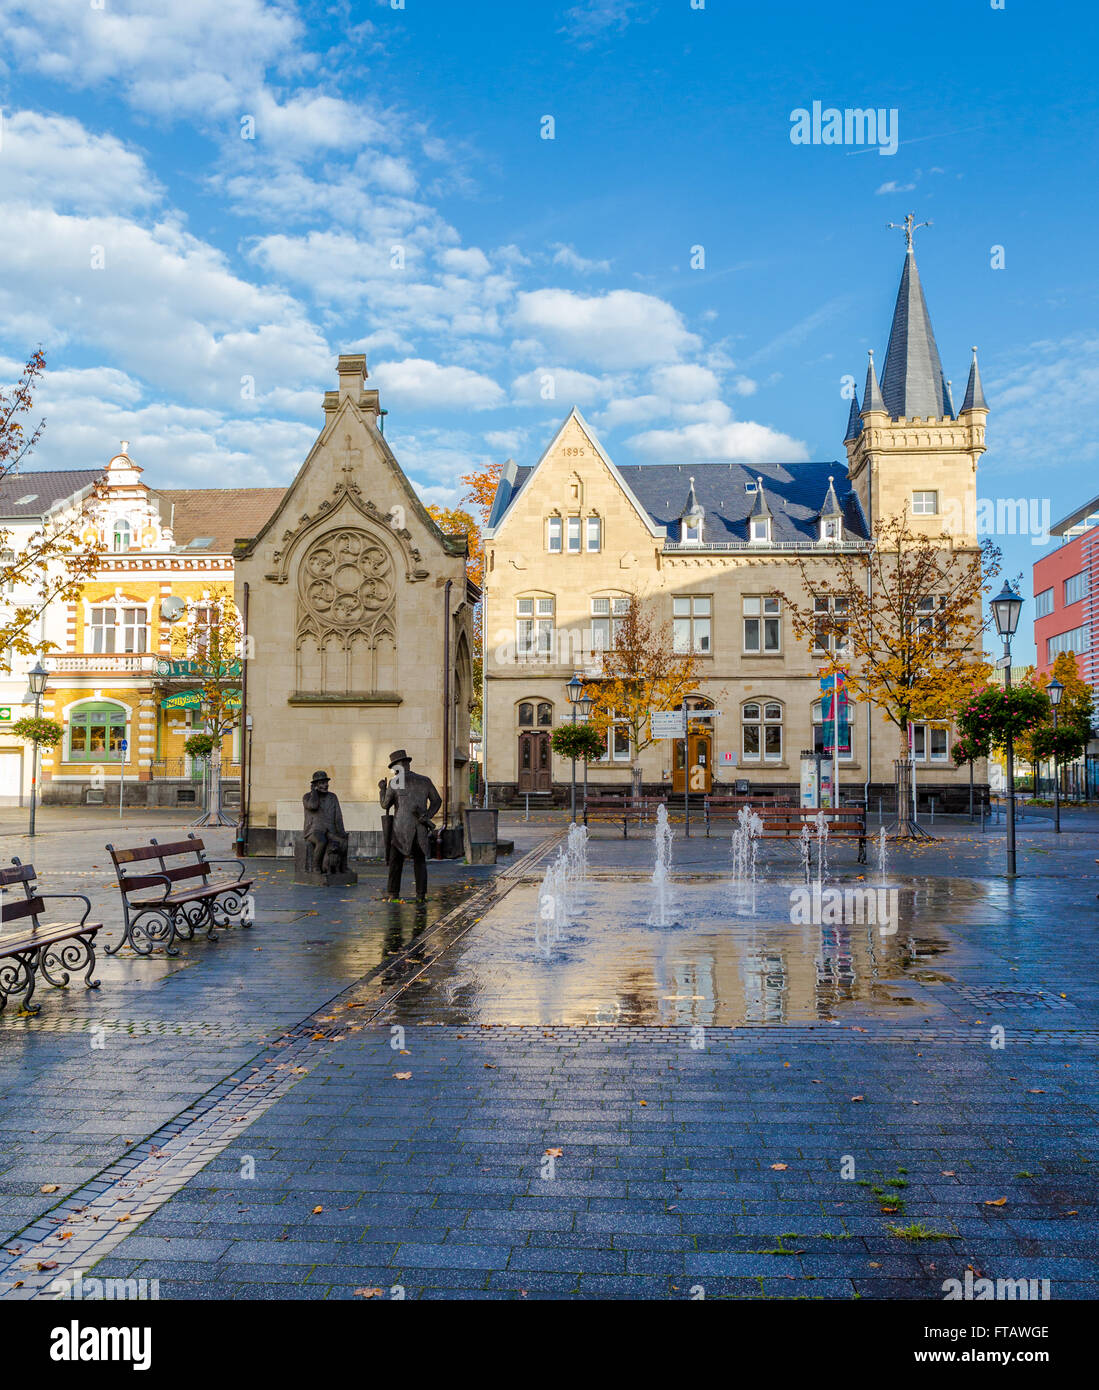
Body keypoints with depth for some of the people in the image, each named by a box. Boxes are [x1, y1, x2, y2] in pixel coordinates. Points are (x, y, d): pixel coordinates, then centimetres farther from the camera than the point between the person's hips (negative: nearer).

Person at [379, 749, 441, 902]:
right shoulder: (425, 781, 7)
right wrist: (428, 816, 6)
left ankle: (393, 894, 7)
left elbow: (385, 804, 4)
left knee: (396, 862, 8)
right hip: (421, 829, 3)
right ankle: (421, 895, 3)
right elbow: (437, 800, 9)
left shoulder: (394, 782, -4)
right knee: (420, 862, 10)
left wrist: (382, 789, 19)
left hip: (401, 828, -3)